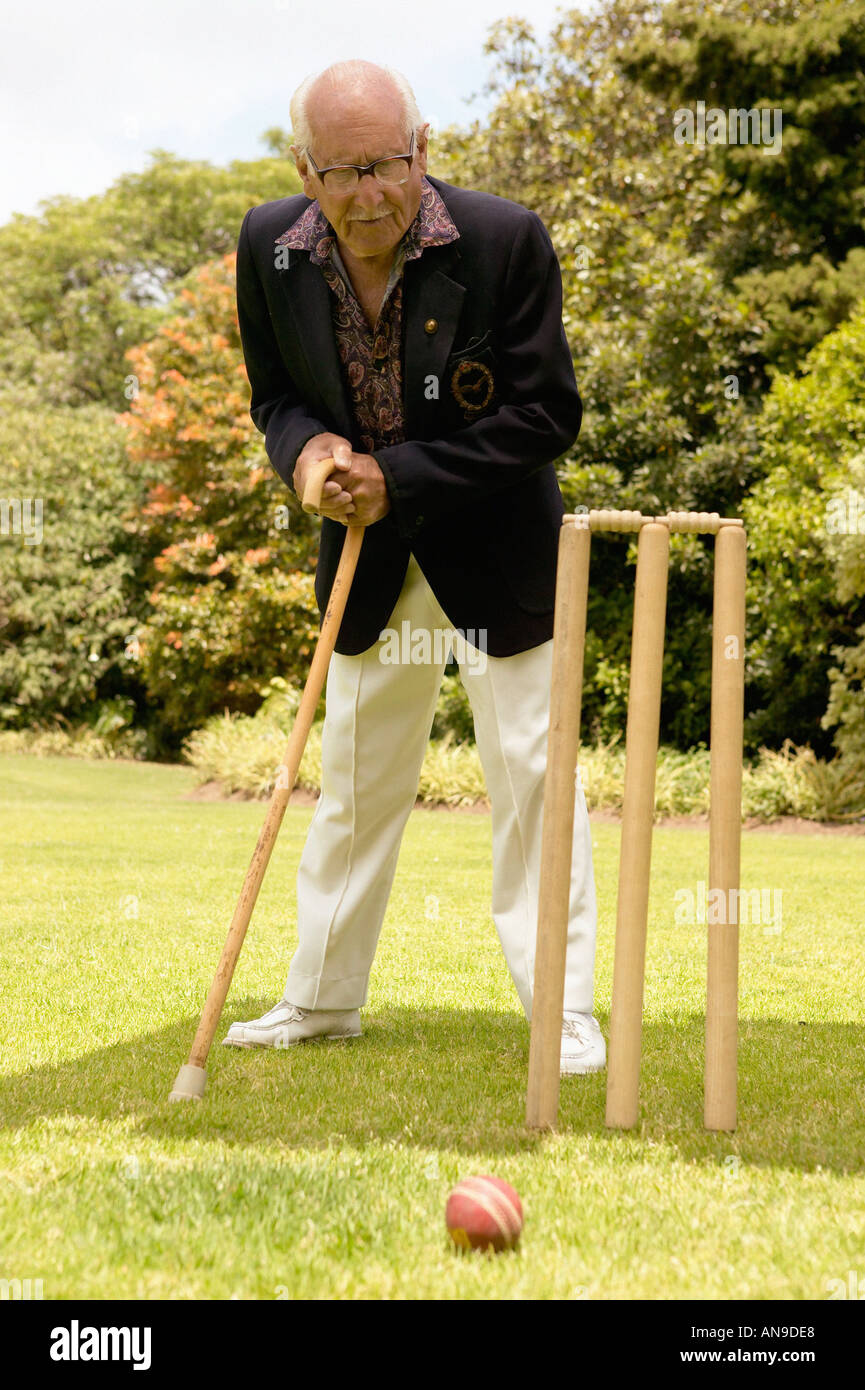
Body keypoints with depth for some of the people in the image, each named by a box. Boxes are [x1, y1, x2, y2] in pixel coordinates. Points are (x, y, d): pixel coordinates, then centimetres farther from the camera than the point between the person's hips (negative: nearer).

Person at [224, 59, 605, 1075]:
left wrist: (400, 478, -23)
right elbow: (274, 391, 4)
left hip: (495, 554, -4)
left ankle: (564, 1012, 7)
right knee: (354, 779, 14)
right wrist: (305, 449, -20)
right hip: (369, 555, 4)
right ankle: (322, 999, 28)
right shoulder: (270, 247, -9)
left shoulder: (506, 240, -21)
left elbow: (545, 413, -18)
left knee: (531, 775, -1)